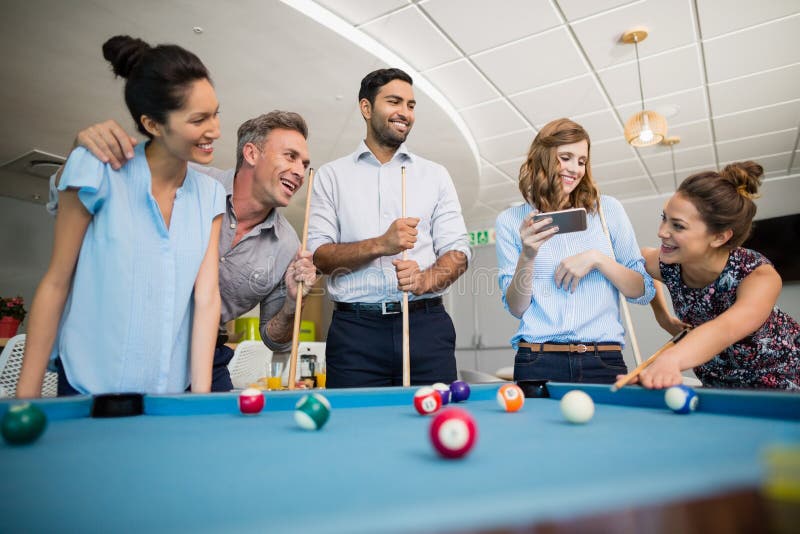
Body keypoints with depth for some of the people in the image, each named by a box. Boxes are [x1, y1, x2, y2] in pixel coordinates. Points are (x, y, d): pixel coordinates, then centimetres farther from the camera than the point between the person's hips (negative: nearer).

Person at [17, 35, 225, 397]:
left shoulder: (210, 196, -3)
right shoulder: (100, 171, -12)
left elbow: (207, 297, -9)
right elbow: (56, 282, -7)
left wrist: (202, 396, -15)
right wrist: (27, 393, -5)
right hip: (88, 388, -3)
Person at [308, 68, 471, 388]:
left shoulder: (435, 175, 13)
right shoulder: (331, 176, 9)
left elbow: (457, 251, 7)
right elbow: (318, 256, 0)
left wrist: (425, 279, -14)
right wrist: (380, 245, -16)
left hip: (426, 325, 2)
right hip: (355, 328, -1)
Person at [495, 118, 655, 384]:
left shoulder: (607, 209, 5)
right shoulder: (510, 220, 4)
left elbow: (644, 291, 5)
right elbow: (516, 308, 1)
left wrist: (597, 259, -11)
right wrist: (527, 257, -16)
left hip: (604, 361, 1)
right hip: (538, 362, -1)